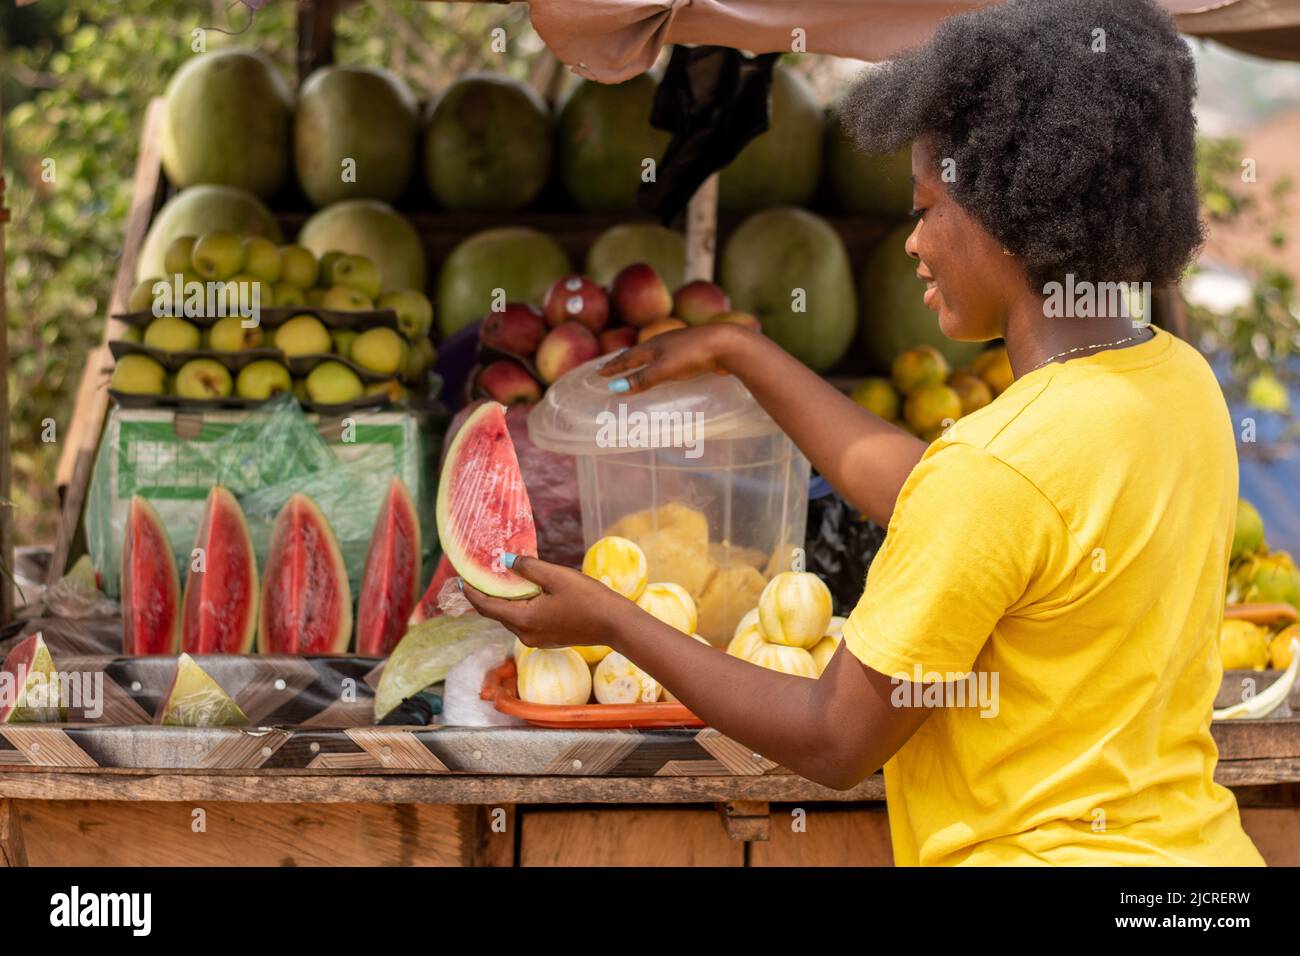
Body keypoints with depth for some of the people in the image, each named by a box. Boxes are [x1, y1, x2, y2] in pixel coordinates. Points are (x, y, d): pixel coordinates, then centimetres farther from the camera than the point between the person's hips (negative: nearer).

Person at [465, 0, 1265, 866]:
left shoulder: (1000, 464, -23)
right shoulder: (1180, 380, 0)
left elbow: (836, 743, -15)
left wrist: (608, 622, -6)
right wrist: (742, 354, 17)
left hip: (1043, 847, -8)